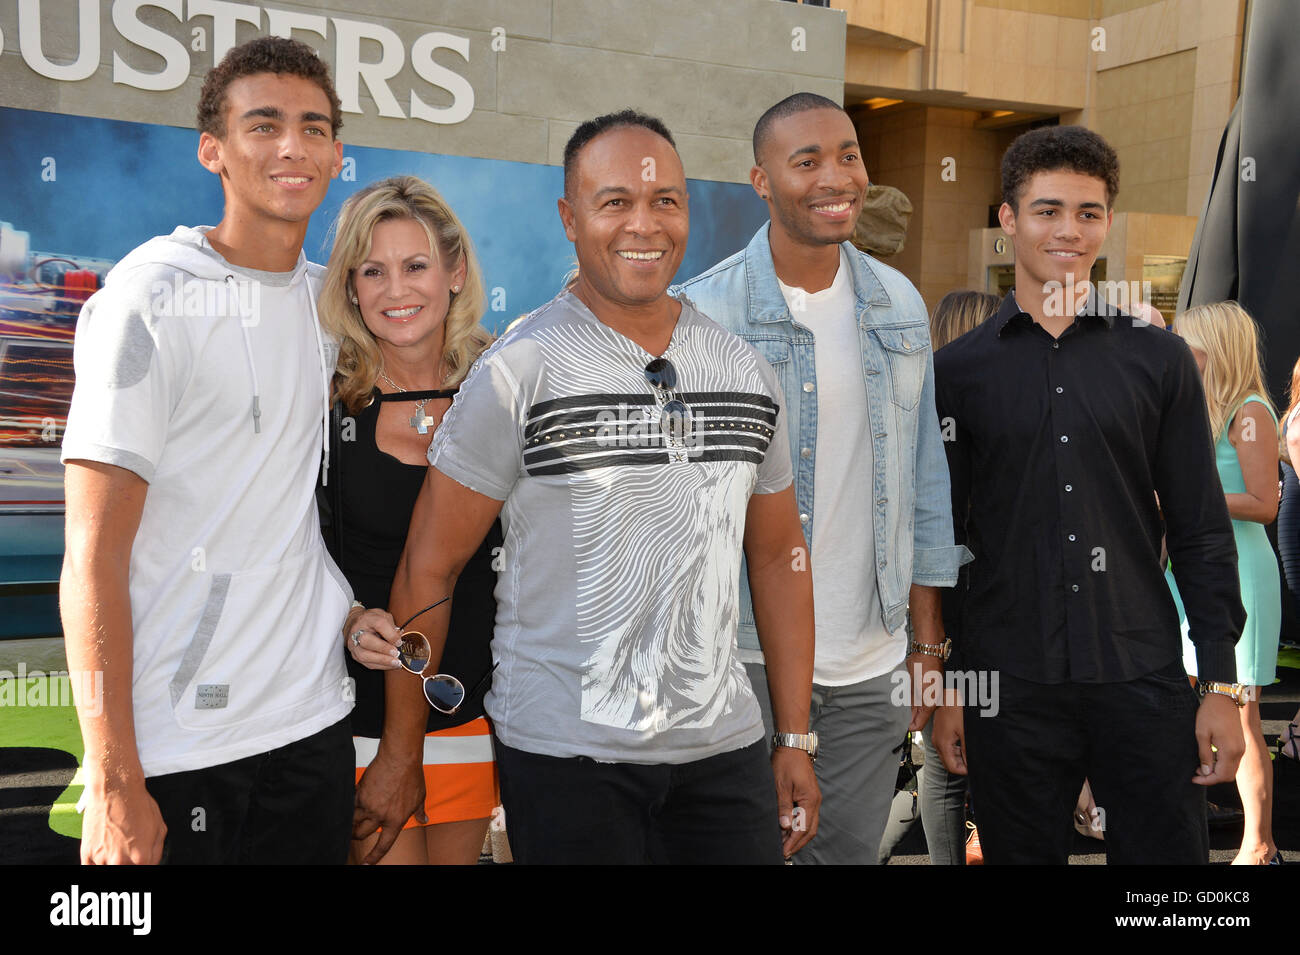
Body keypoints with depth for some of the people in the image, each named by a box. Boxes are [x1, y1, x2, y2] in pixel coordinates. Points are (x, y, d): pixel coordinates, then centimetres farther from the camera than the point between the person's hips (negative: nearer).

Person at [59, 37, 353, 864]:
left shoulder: (326, 297, 7)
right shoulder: (153, 298, -10)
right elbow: (94, 554, -13)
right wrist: (113, 782, -16)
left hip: (313, 725, 6)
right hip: (176, 749, -5)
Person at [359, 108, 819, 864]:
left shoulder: (747, 374, 6)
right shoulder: (518, 373, -9)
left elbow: (779, 559, 11)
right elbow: (428, 570, -6)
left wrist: (797, 740, 9)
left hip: (725, 746, 4)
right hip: (565, 752, -4)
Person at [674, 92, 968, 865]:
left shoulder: (902, 307, 5)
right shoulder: (704, 313, -9)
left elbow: (925, 481, 10)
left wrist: (928, 641, 10)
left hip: (871, 662, 4)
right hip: (744, 655, -4)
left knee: (851, 848, 14)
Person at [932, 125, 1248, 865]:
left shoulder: (1160, 359, 5)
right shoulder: (957, 370, 3)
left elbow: (1202, 532, 5)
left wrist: (1223, 684, 0)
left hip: (1144, 679, 1)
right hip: (1011, 689, 0)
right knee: (1023, 851, 11)